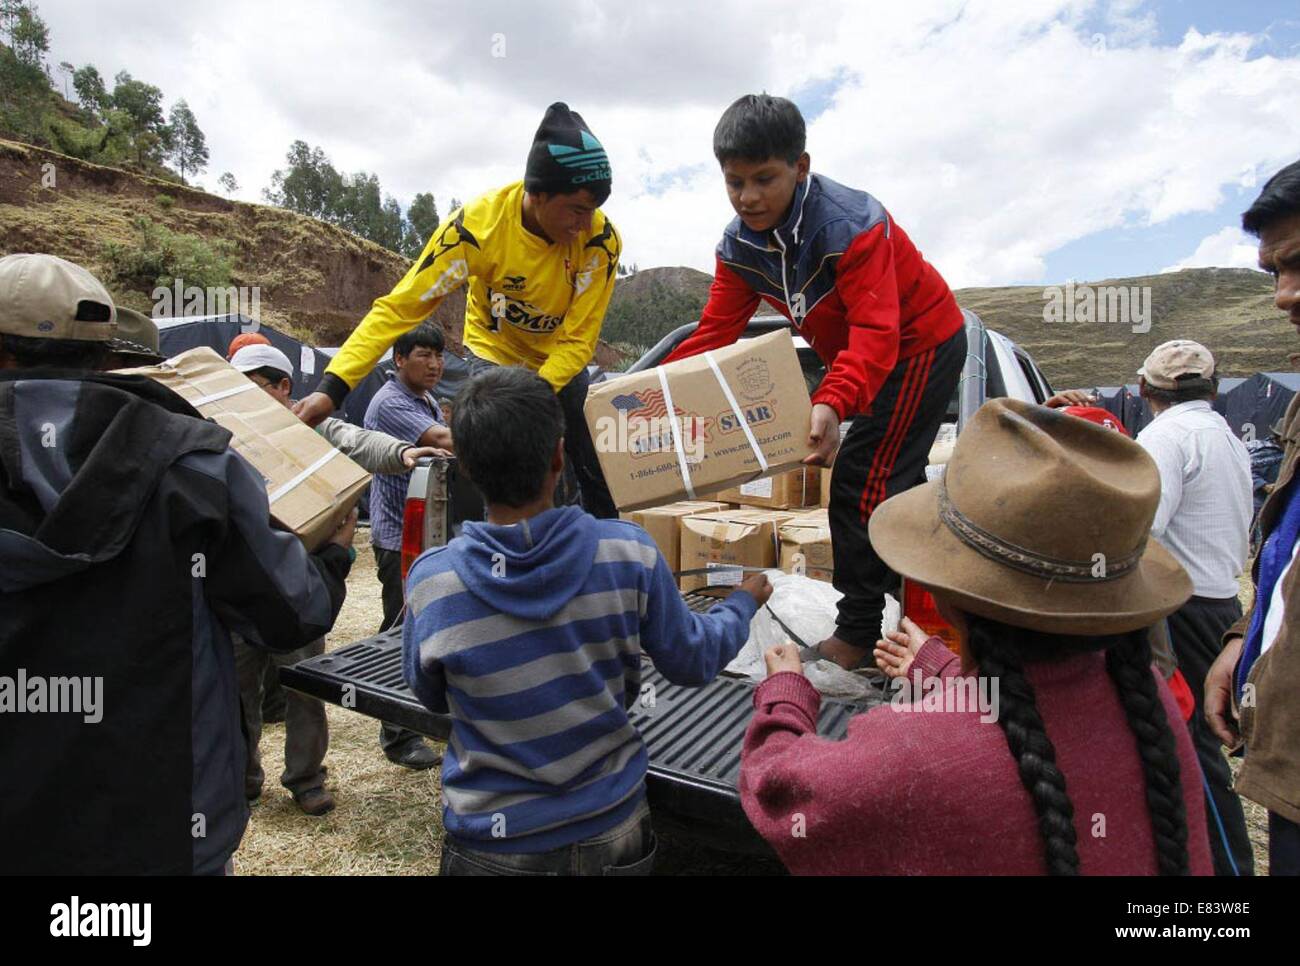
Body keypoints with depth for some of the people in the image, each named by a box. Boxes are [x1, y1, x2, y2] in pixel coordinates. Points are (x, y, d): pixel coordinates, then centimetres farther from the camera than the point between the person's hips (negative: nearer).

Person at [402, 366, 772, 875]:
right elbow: (692, 661, -6)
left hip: (492, 847, -1)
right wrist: (743, 603, 13)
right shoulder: (630, 555, -22)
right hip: (612, 833, 2)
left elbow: (432, 698, -1)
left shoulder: (431, 582, -21)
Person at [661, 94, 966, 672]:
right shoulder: (739, 245, -12)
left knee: (861, 482, -14)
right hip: (861, 358, 8)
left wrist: (833, 402, -60)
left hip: (921, 346, -8)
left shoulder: (851, 224, -33)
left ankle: (859, 633, -2)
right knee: (889, 483, 19)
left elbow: (876, 332, -42)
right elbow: (714, 334, -12)